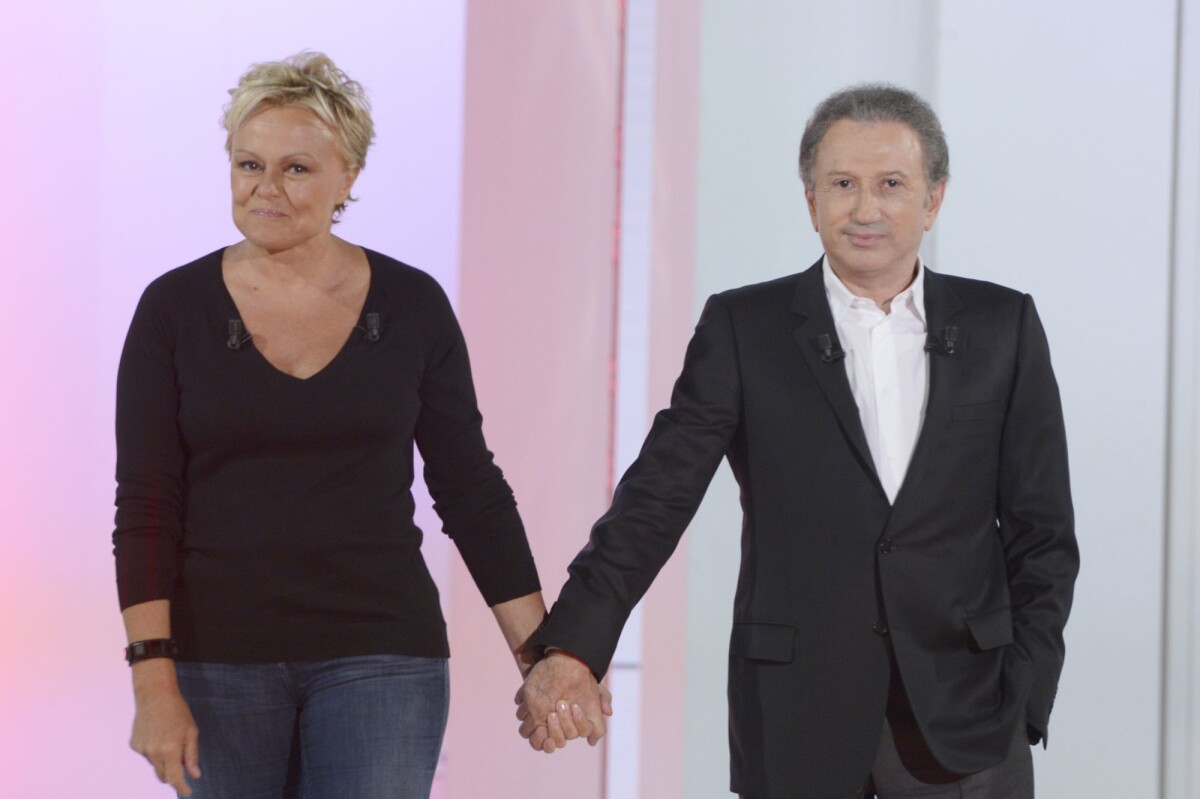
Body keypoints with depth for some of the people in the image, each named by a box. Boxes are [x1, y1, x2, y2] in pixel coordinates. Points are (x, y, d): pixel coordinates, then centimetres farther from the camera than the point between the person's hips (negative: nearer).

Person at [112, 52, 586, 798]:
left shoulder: (411, 307, 1)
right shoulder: (176, 308, -2)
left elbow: (471, 491, 6)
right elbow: (145, 509, -4)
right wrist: (154, 681, -12)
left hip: (377, 654, 0)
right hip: (218, 654, 0)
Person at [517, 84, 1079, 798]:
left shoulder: (1003, 328, 6)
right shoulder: (744, 330, 2)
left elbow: (1042, 531, 8)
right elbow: (656, 500, -6)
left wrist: (1023, 698, -1)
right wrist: (572, 648, -18)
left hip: (964, 719, 1)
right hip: (800, 726, -1)